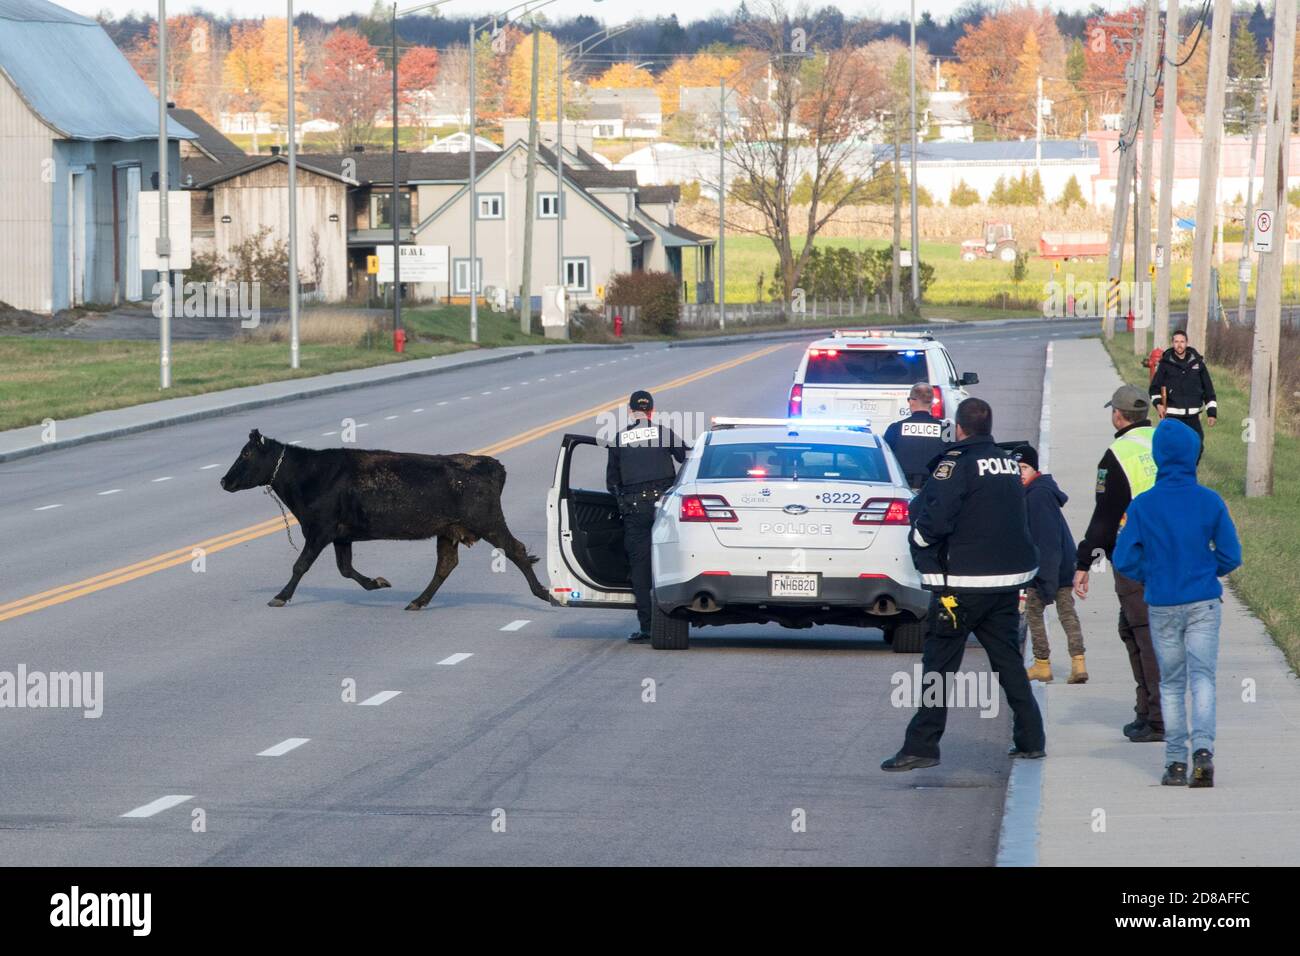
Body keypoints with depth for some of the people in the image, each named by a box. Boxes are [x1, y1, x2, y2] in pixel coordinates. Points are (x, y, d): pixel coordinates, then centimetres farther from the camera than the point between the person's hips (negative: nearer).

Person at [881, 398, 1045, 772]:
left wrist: (918, 538, -2)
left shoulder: (957, 463, -13)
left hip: (963, 582, -7)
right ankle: (1030, 738, 16)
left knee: (939, 663, -4)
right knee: (1008, 660, 16)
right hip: (1009, 578, 7)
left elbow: (935, 517, -22)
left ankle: (921, 746, -6)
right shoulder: (1008, 463, 12)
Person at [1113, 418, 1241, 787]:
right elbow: (1231, 556, -1)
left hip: (1162, 605, 0)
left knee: (1171, 684, 11)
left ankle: (1175, 760, 8)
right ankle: (1203, 747, -20)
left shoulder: (1143, 505, -7)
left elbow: (1124, 560, -6)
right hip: (1204, 603, 0)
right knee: (1202, 677, 1)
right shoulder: (1211, 502, -6)